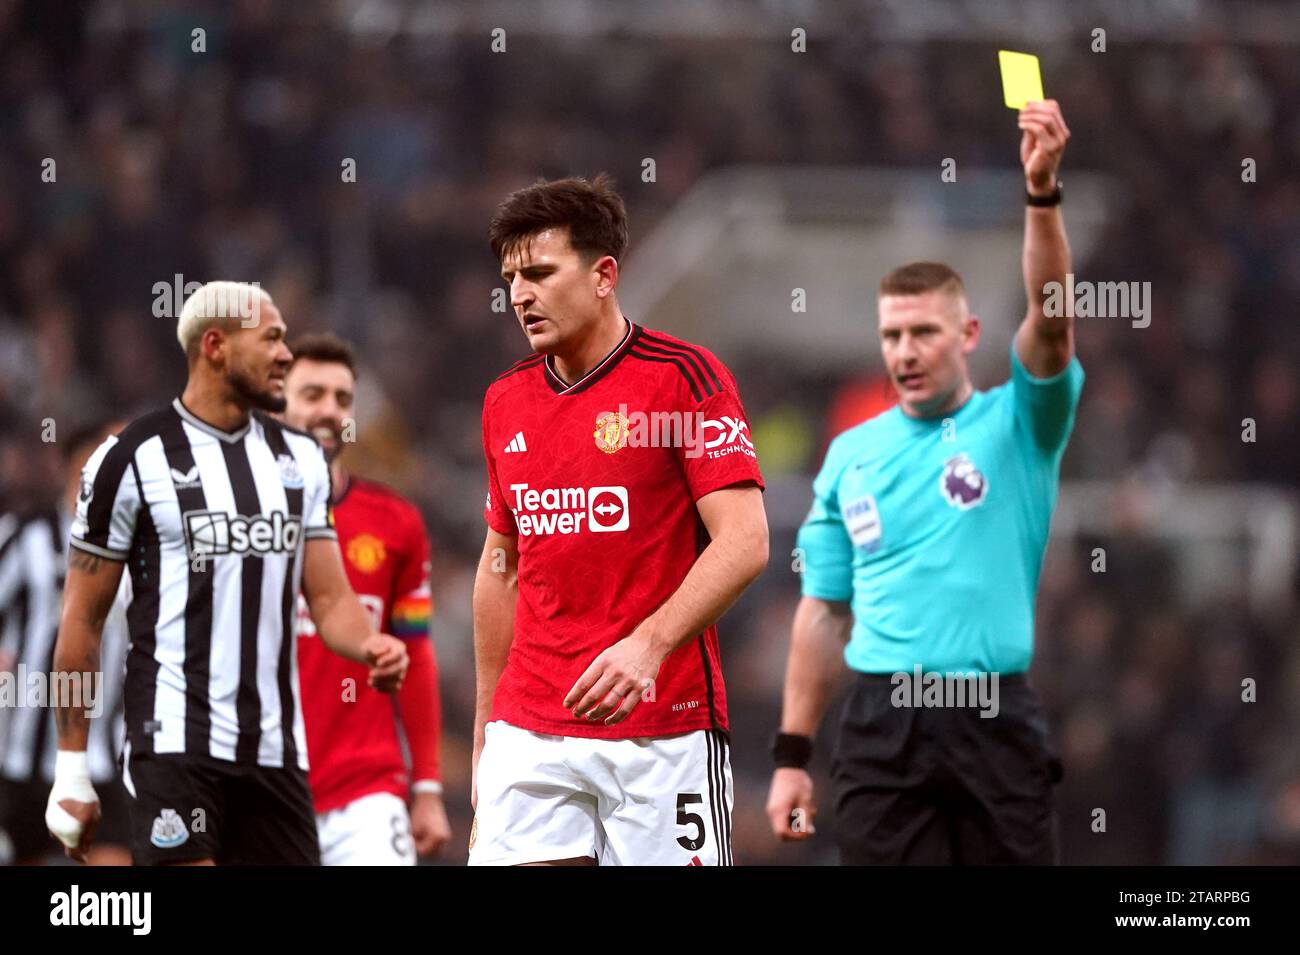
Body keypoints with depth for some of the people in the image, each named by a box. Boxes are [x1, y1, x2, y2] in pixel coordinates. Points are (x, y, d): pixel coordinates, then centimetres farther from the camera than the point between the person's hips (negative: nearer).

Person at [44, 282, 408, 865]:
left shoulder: (298, 458, 14)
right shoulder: (133, 458, -3)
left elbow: (329, 597, 13)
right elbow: (82, 620, -1)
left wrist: (368, 645, -12)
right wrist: (71, 769, -2)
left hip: (275, 746, 6)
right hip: (174, 737, -6)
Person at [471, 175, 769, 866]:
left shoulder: (686, 377, -6)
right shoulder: (506, 401, 13)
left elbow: (744, 542, -14)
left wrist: (649, 644, -26)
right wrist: (485, 725, 19)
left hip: (664, 725, -5)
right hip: (529, 734, 5)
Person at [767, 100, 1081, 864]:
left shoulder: (1016, 427, 4)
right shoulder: (851, 456, 12)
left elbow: (1052, 319, -15)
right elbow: (825, 612, 13)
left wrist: (1043, 191, -29)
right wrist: (793, 755, 7)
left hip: (996, 723, -2)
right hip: (882, 728, 2)